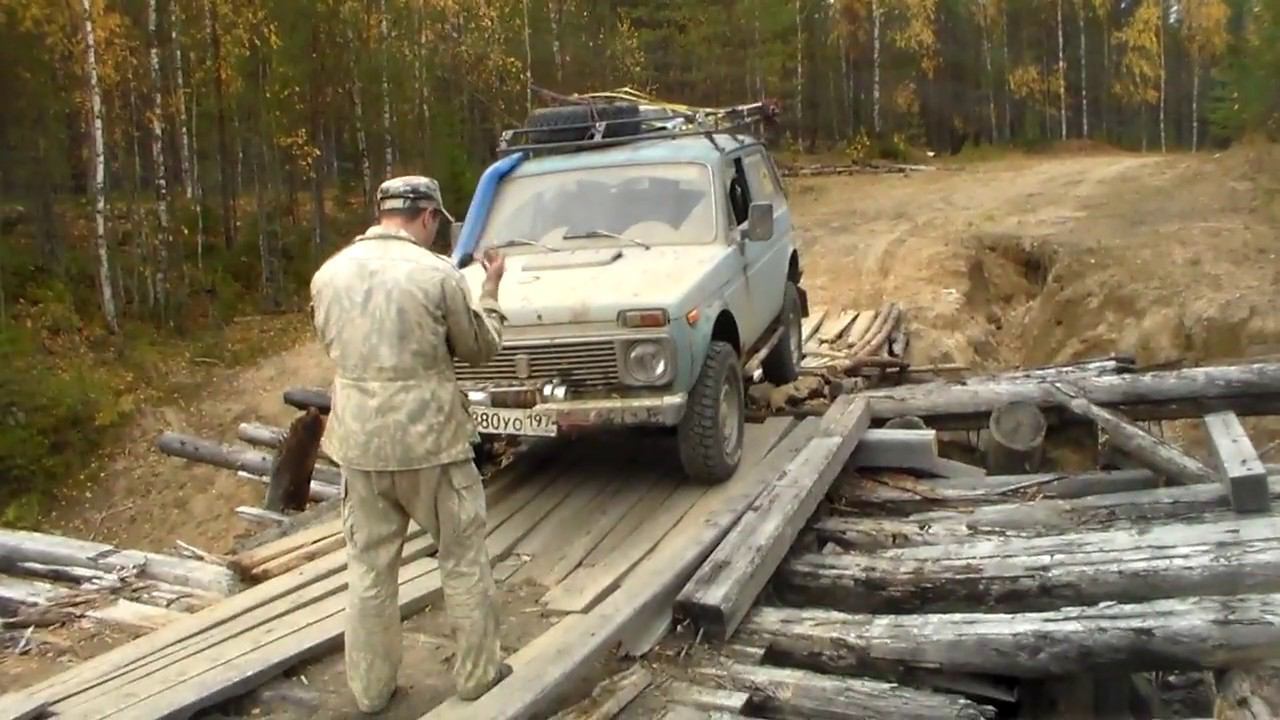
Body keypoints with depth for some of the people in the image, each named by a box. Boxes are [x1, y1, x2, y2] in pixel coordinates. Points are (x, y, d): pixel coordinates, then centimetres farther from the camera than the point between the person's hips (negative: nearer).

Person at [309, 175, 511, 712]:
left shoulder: (329, 274, 3)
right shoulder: (437, 273, -12)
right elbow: (480, 348, 0)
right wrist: (491, 289, 14)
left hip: (358, 439, 5)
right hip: (429, 436, -4)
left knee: (369, 566, 15)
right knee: (463, 558, 13)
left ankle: (370, 687, 24)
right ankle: (477, 673, 23)